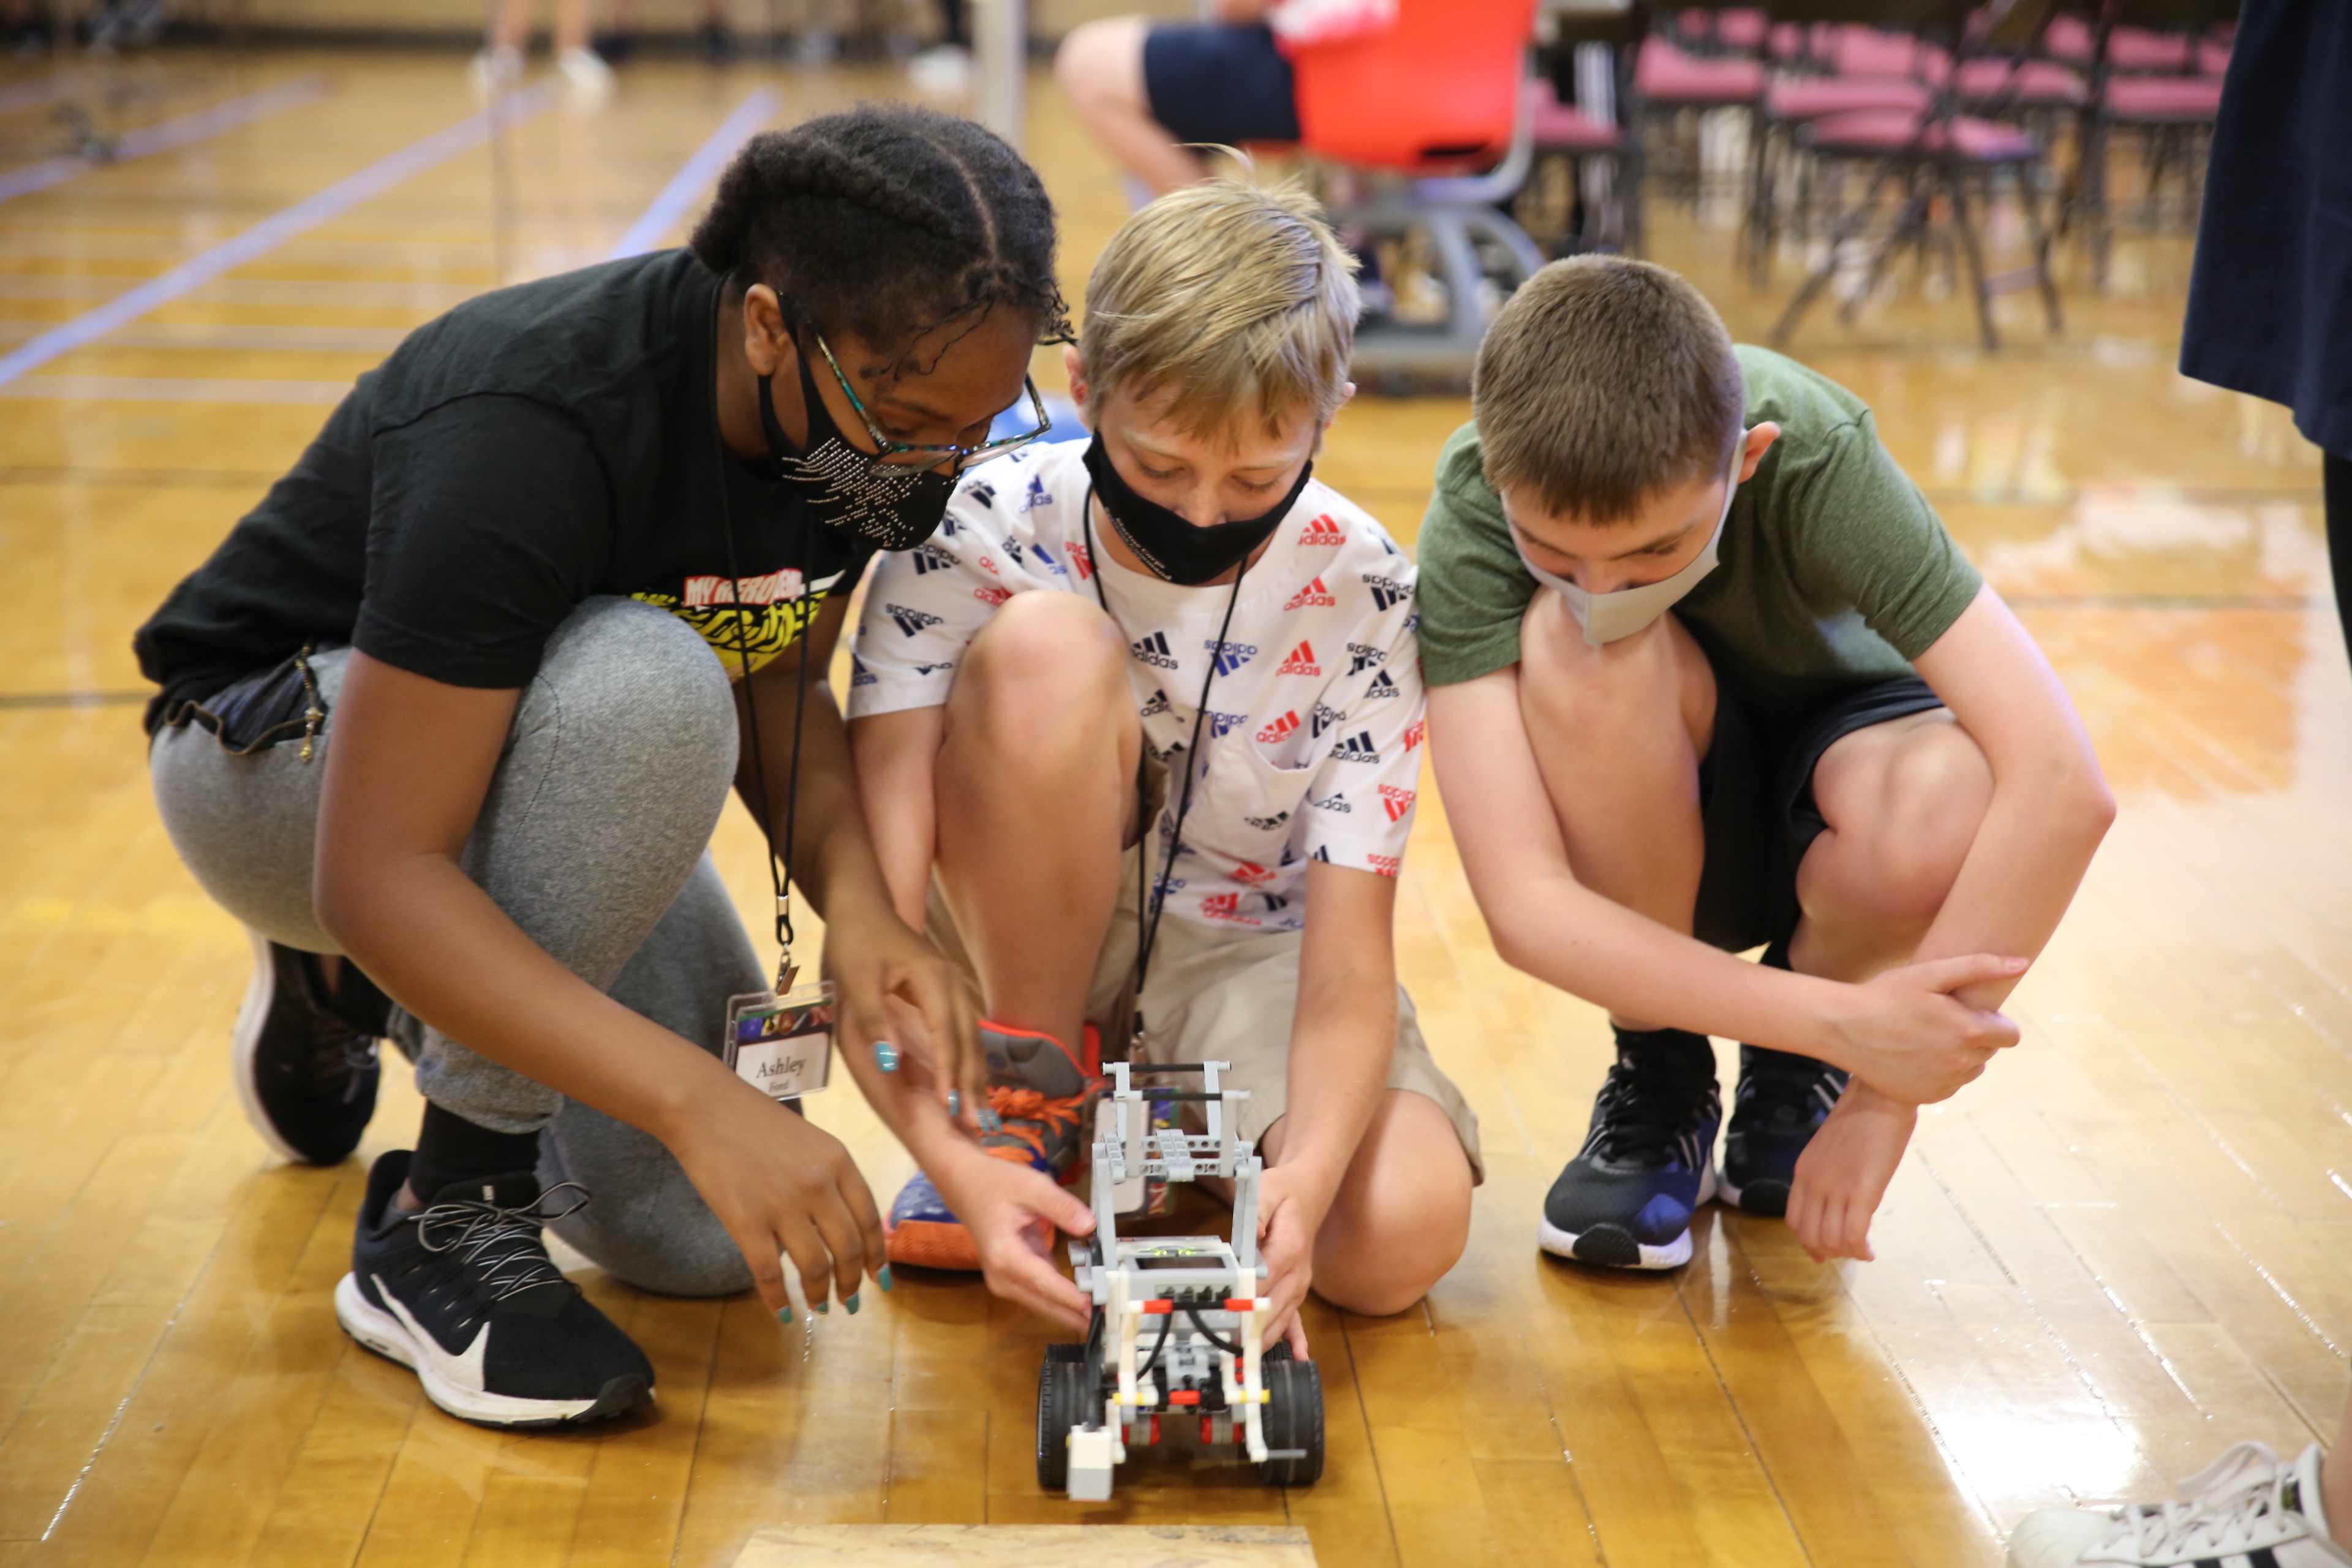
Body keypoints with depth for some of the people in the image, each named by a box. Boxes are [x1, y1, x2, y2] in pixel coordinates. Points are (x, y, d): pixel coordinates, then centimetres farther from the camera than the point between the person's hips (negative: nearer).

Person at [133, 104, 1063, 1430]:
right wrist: (701, 1099, -46)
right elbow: (375, 875, -39)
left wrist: (857, 899, -23)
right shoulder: (526, 430, -37)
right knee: (649, 686, -38)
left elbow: (780, 686, -2)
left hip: (539, 765, 7)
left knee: (702, 1237, -6)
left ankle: (354, 987, 21)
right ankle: (439, 1221, -20)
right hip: (279, 761, -7)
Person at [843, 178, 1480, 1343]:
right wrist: (949, 1155, -43)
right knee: (1049, 647, -32)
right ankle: (1028, 1094, -12)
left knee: (1403, 1234, -30)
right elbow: (877, 902, -26)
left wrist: (1303, 1179, -42)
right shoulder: (973, 541, -22)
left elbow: (1351, 960, -22)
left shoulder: (1358, 596, -18)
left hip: (1245, 954, 1)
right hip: (1032, 938, -1)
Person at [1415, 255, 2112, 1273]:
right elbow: (1522, 907, -35)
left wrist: (1888, 1094, -35)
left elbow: (2065, 787, -38)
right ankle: (1660, 1079, -8)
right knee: (1582, 651, -34)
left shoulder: (1815, 454, -33)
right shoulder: (1473, 512, -31)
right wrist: (1844, 1023, -41)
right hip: (1629, 832, 0)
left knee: (1942, 815, -36)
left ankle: (1792, 1071, 0)